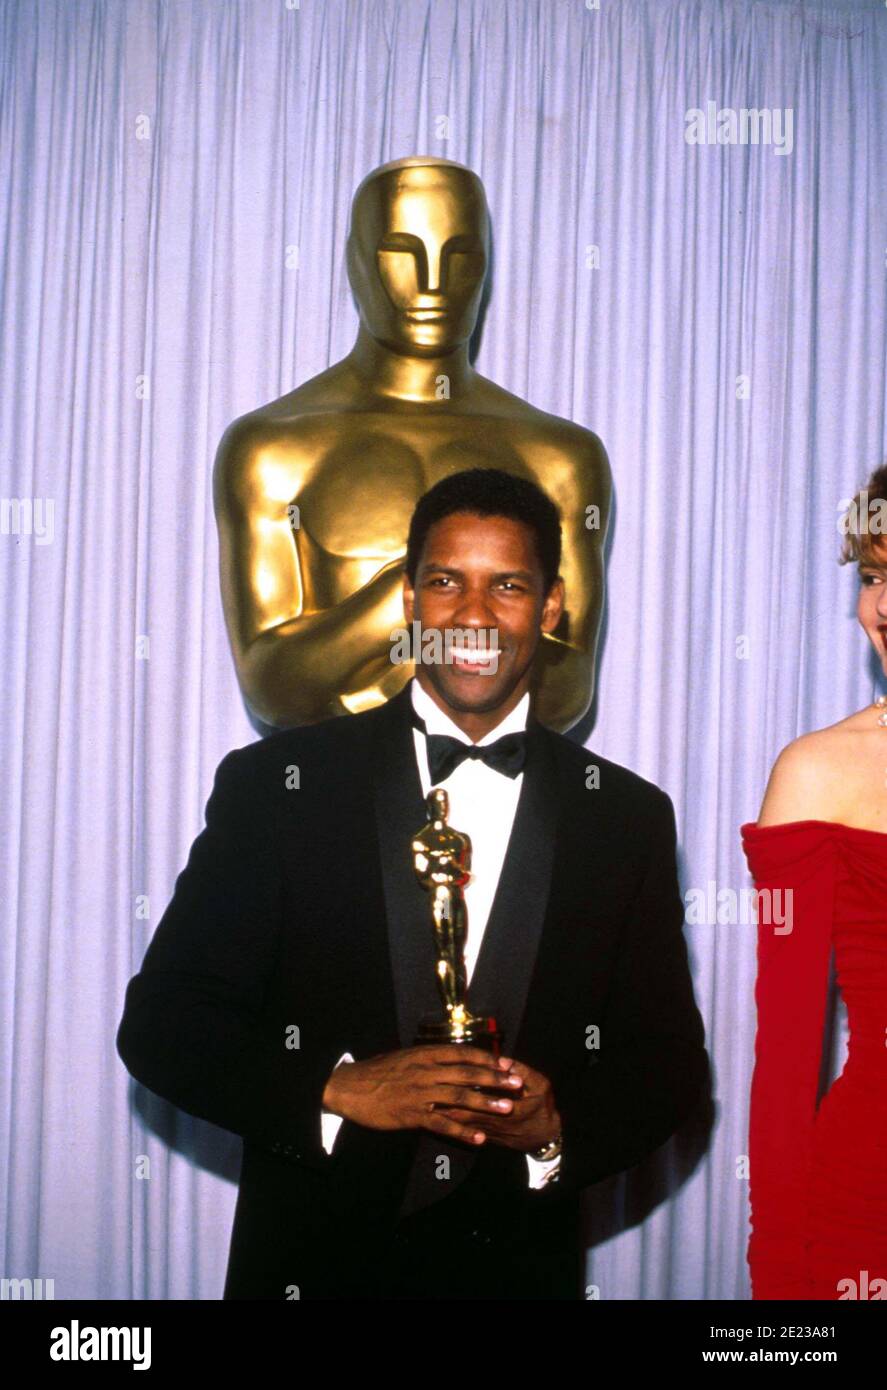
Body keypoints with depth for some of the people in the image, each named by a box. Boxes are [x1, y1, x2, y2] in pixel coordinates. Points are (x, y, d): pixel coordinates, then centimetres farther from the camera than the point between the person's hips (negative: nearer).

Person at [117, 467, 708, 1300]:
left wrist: (560, 1129, -16)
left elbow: (668, 1061, 3)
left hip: (524, 1269, 1)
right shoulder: (275, 784, -6)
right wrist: (340, 1090, -20)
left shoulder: (627, 818, 0)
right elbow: (161, 1022, -7)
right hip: (312, 1266, -1)